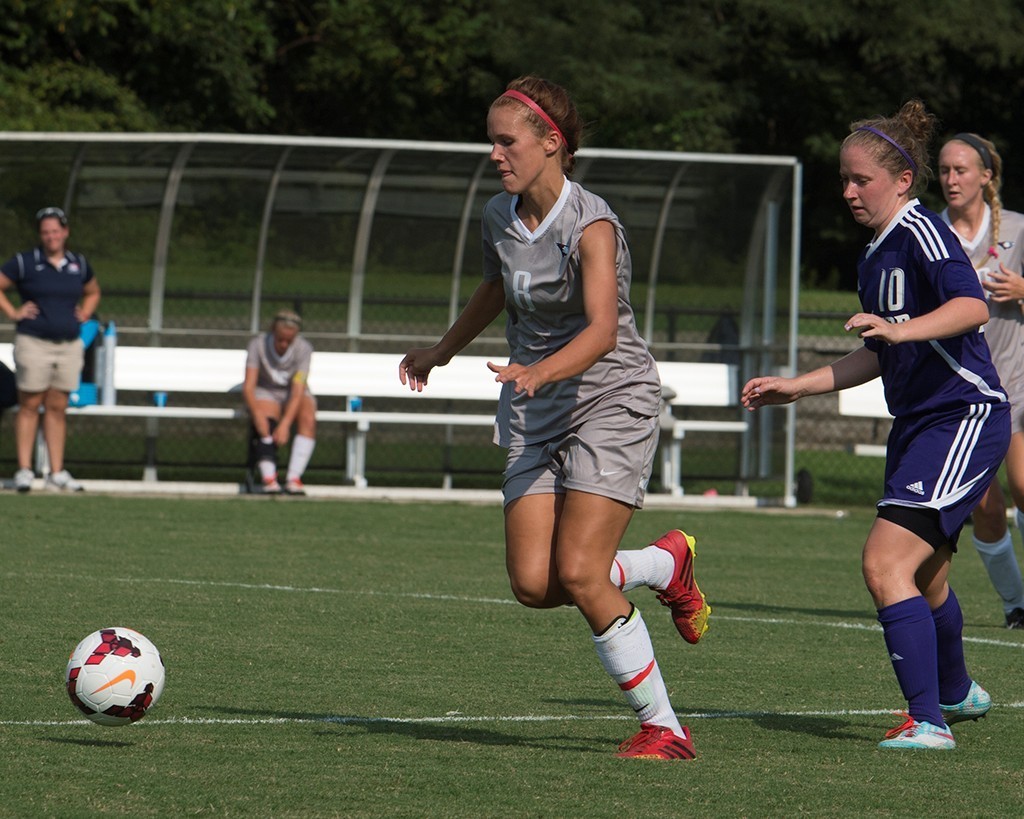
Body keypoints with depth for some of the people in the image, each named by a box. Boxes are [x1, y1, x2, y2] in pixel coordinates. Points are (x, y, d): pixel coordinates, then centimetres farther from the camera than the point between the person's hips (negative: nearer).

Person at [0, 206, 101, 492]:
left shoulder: (79, 264, 12)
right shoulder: (24, 262, -3)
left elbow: (93, 292, 29)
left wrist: (84, 314, 12)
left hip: (69, 346, 4)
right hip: (33, 343, -4)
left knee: (58, 409, 7)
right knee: (29, 406, -2)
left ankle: (57, 473, 10)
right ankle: (24, 471, 1)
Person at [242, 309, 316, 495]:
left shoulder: (303, 348, -18)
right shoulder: (258, 344, -17)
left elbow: (298, 390, -26)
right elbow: (248, 386, -21)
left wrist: (285, 425, -37)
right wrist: (258, 415, -39)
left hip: (295, 394, 0)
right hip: (266, 393, 0)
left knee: (308, 419, -31)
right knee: (265, 424, -32)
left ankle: (294, 478, -34)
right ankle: (268, 478, -44)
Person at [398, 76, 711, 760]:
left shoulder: (591, 224, -18)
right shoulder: (499, 217, 4)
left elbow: (602, 329, -32)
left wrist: (540, 371, -49)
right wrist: (442, 352, 39)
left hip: (612, 401, -7)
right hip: (537, 418, 7)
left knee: (578, 574, -18)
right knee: (533, 583, -7)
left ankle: (664, 726, -4)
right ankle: (667, 563, 21)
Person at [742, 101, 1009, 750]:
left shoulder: (921, 232, -14)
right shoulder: (874, 257, 15)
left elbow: (973, 306, -30)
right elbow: (876, 358, 24)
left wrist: (901, 329, -42)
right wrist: (797, 387, 22)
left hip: (967, 417, -10)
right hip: (918, 423, 10)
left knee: (886, 562, -20)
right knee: (924, 577, 24)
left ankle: (928, 721, -19)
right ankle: (957, 692, 49)